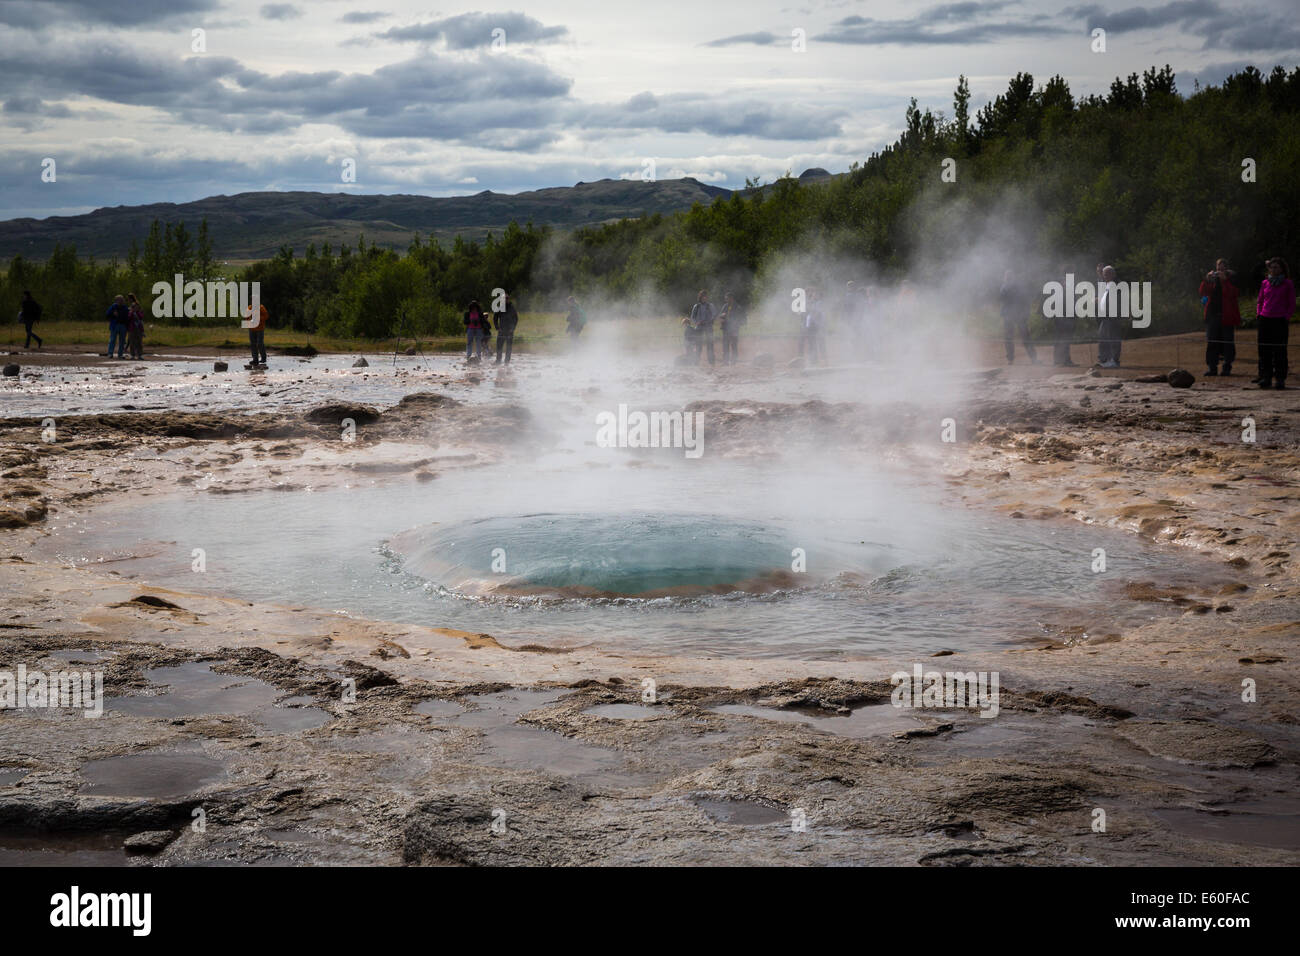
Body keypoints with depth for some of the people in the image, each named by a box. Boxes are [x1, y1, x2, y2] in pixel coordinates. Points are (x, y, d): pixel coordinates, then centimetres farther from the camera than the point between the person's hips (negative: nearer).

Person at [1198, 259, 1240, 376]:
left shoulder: (1231, 278, 2)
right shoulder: (1212, 277, 11)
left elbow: (1232, 294, -14)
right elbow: (1202, 293, 0)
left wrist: (1224, 280, -21)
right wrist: (1206, 280, -13)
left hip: (1227, 315, -3)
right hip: (1212, 314, 3)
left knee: (1228, 342, -1)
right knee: (1211, 341, -2)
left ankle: (1227, 368, 5)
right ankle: (1212, 367, 2)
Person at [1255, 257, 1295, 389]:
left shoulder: (1288, 284, 2)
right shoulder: (1265, 283, 11)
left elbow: (1292, 304, 4)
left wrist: (1286, 317, -7)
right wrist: (1258, 313, 5)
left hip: (1280, 320, -3)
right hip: (1265, 319, 3)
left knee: (1279, 350, -3)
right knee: (1264, 350, 3)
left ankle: (1280, 379, 1)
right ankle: (1265, 377, 8)